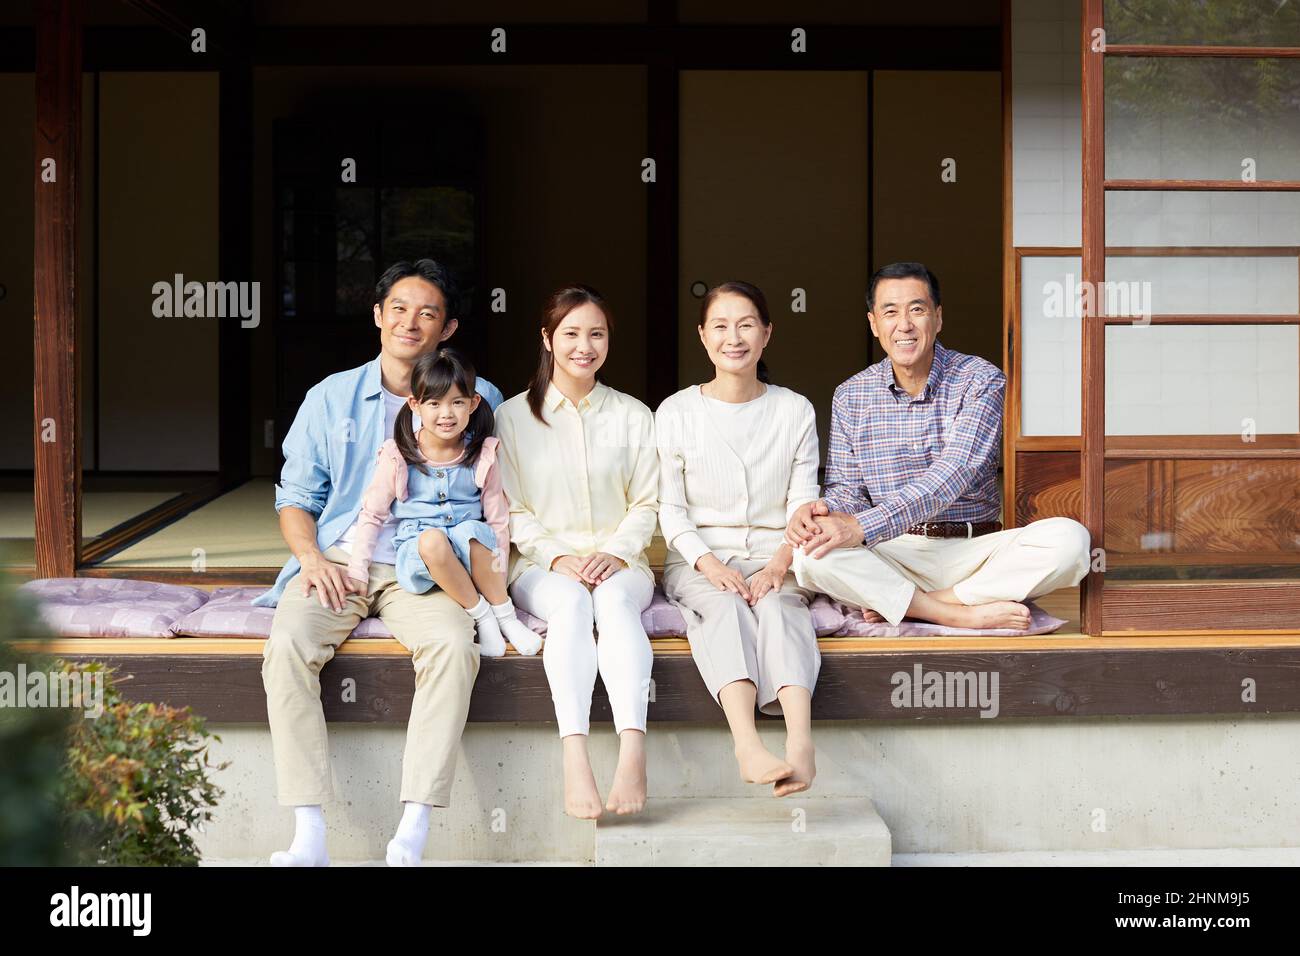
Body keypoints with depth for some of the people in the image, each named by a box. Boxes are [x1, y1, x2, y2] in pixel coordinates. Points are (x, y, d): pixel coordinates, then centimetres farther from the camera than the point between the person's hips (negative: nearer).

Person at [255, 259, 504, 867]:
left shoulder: (478, 401, 10)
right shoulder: (330, 398, 14)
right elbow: (295, 497, 14)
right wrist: (312, 558, -5)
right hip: (334, 563, 1)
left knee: (455, 646, -33)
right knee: (287, 647, -29)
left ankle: (412, 836, -31)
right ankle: (309, 839, -28)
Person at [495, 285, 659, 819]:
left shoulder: (633, 416, 13)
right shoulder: (513, 417, 8)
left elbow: (646, 504, 9)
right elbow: (512, 510, 3)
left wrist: (615, 554, -10)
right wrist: (558, 557, -13)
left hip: (619, 562, 1)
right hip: (542, 565, -1)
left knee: (614, 598, -35)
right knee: (571, 601, -36)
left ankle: (632, 754, -51)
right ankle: (574, 758, -49)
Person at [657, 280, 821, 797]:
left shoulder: (795, 411, 10)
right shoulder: (676, 413, 6)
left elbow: (803, 502, 5)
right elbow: (670, 509, 3)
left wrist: (780, 563, -14)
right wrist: (708, 564, -15)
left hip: (772, 555, 1)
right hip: (698, 558, -1)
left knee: (776, 605, -34)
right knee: (724, 606, -35)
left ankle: (801, 740, -56)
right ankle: (747, 745, -56)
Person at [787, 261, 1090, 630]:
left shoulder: (981, 381, -4)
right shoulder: (850, 397, 6)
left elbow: (954, 474, -18)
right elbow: (847, 488, 7)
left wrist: (862, 526, -30)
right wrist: (822, 510, -21)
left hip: (974, 549, 0)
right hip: (893, 554, 1)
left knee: (1069, 538, -28)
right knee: (810, 553, -29)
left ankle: (893, 604, -23)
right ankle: (963, 614, -25)